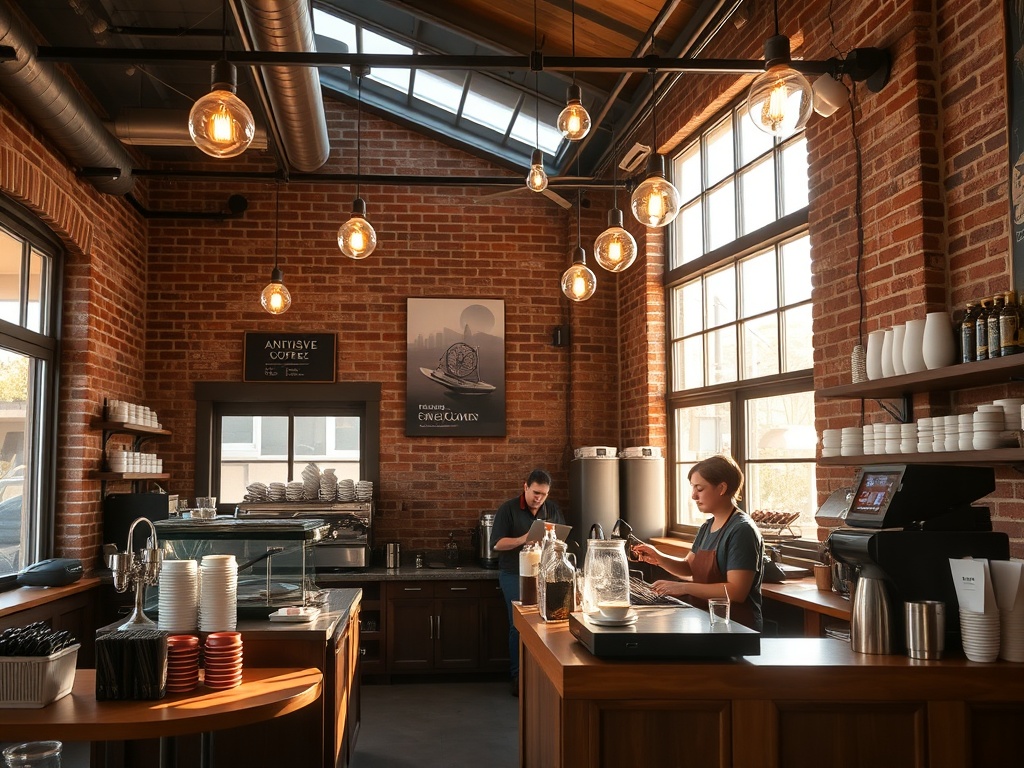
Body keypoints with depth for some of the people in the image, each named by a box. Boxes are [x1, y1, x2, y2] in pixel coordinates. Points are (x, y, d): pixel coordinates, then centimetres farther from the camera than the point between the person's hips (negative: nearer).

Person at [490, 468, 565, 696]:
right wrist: (521, 540, -24)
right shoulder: (508, 509, -4)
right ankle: (518, 676, 8)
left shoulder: (552, 509, 7)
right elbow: (497, 543, -9)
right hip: (514, 575, -3)